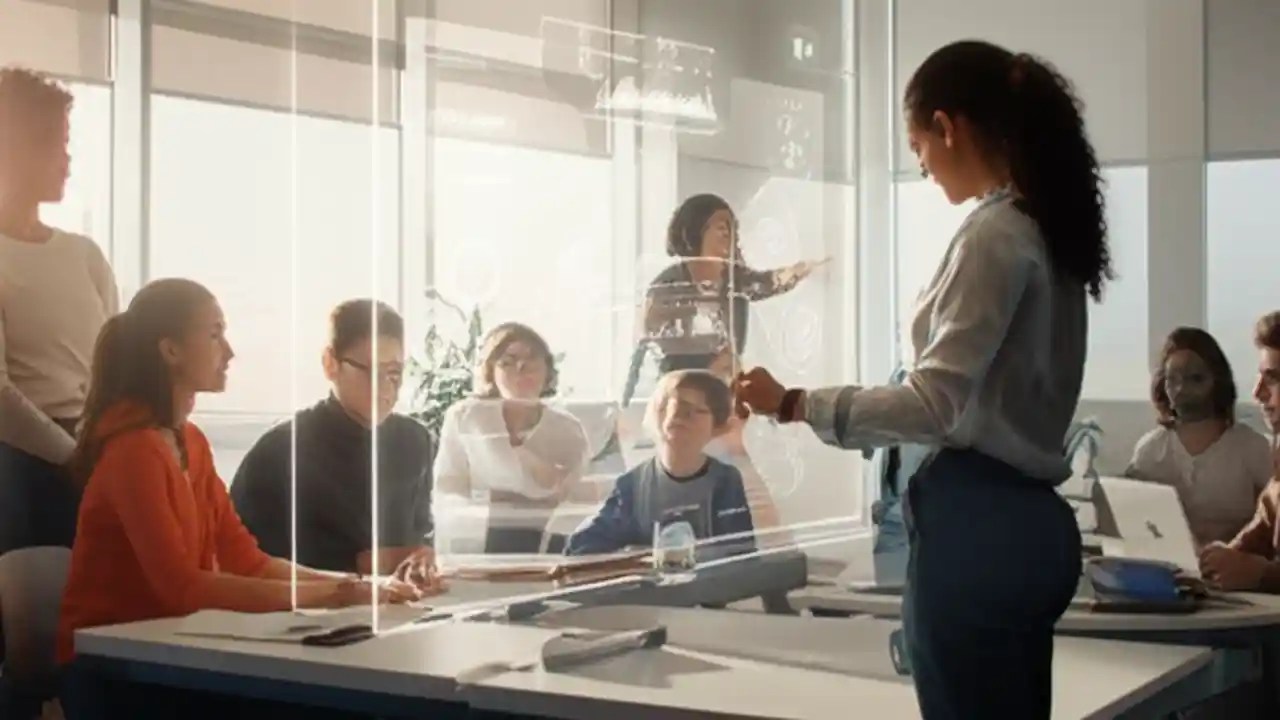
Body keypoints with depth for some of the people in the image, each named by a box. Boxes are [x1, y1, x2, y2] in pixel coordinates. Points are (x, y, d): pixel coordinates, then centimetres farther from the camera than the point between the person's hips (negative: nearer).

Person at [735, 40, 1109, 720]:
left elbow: (937, 404, -20)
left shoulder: (993, 234, -16)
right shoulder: (1045, 227, 11)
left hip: (977, 524, -9)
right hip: (1027, 517, 9)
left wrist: (793, 405, -16)